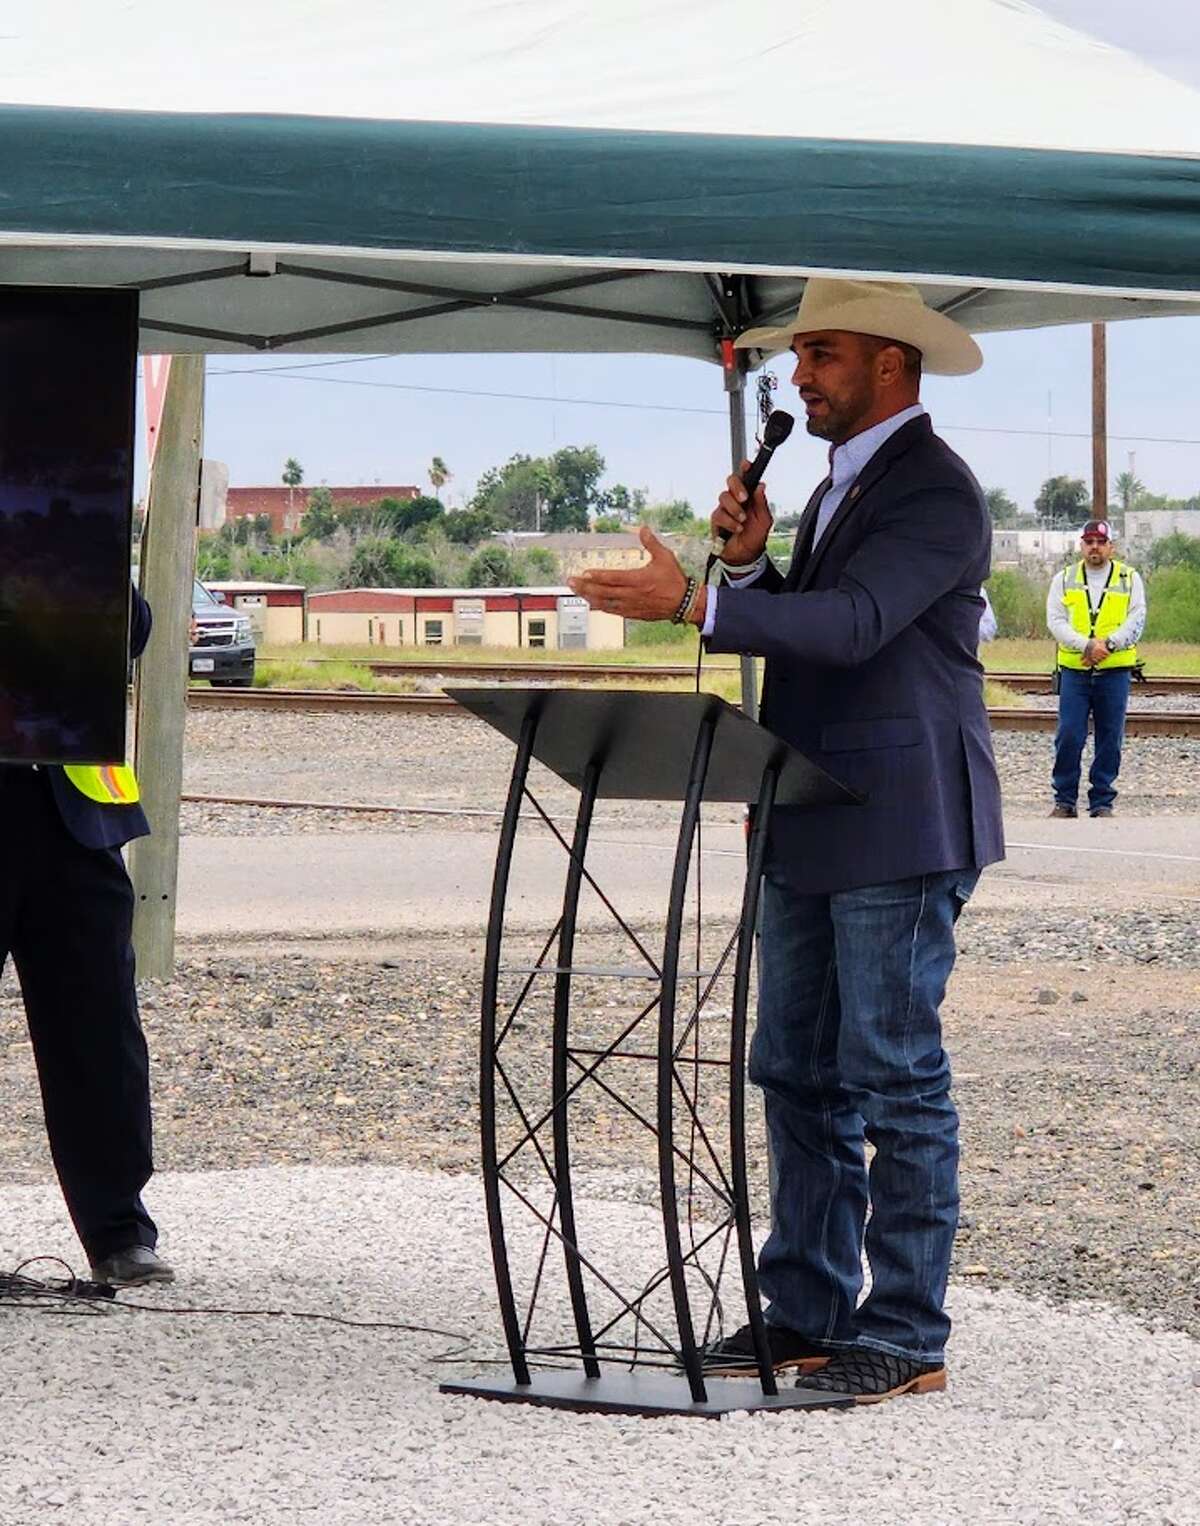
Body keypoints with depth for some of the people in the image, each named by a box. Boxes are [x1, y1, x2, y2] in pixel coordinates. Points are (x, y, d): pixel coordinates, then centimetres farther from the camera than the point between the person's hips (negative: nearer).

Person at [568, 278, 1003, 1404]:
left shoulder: (935, 491, -12)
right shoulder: (840, 485, 20)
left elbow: (855, 623, -26)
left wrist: (691, 603, -32)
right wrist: (748, 562, 0)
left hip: (900, 832, -10)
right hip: (813, 833, 10)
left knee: (896, 1079, -7)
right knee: (799, 1075, 12)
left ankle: (908, 1337, -3)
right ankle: (806, 1311, 20)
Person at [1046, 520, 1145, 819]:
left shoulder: (1130, 579, 9)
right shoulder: (1064, 579, 10)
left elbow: (1136, 621, -1)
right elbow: (1056, 621, -1)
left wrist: (1108, 644, -17)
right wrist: (1086, 646, -16)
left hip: (1114, 671, 0)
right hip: (1074, 671, 0)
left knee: (1110, 740, 1)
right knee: (1068, 737, -6)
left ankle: (1102, 803, 9)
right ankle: (1064, 800, 4)